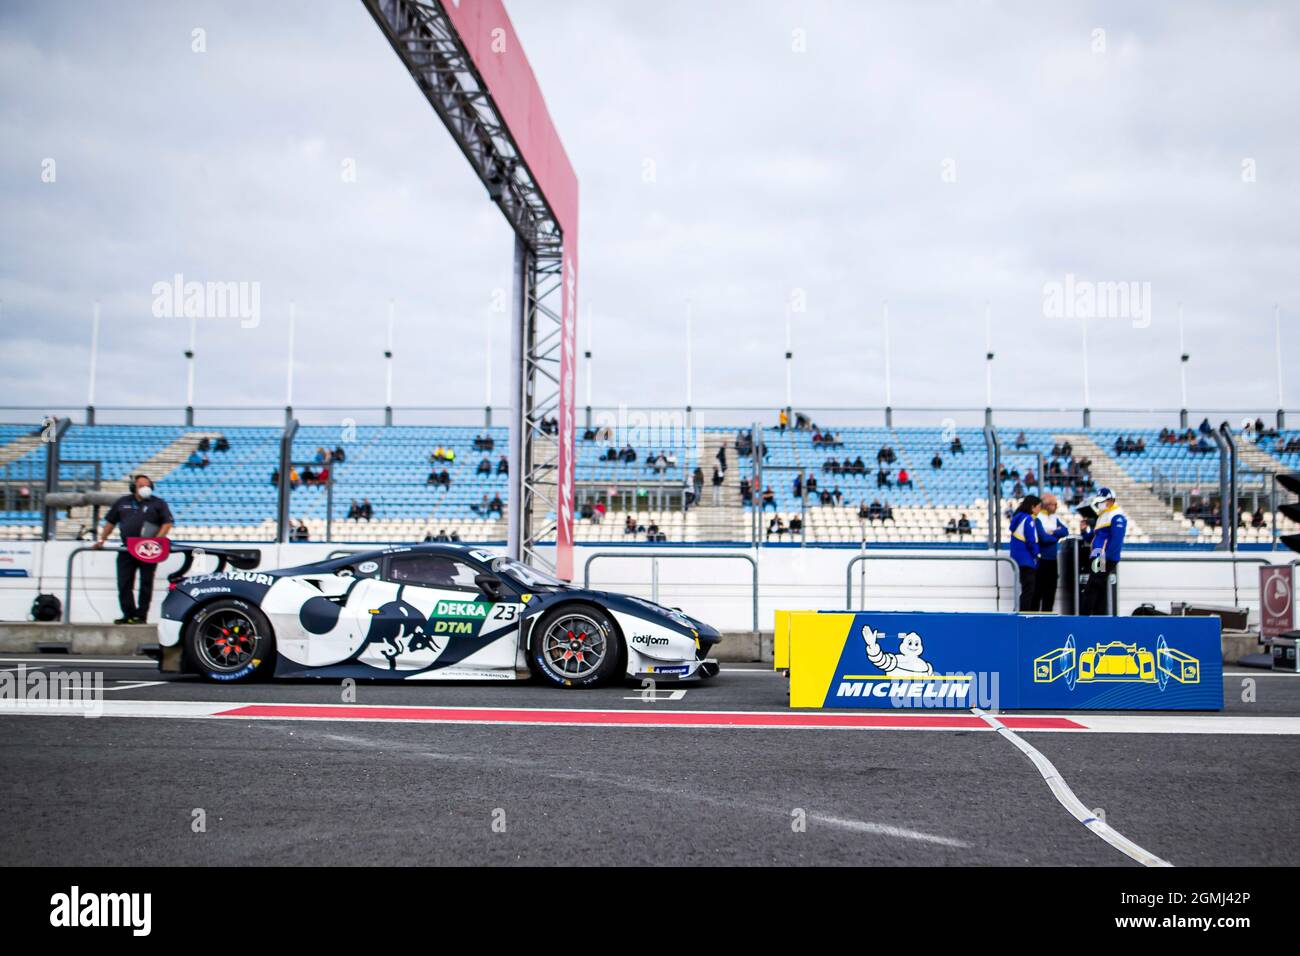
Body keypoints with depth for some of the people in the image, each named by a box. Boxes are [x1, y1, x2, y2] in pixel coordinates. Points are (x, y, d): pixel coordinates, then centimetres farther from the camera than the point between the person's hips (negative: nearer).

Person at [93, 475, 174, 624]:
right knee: (124, 584, 0)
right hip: (126, 549, 3)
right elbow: (110, 522, 19)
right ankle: (129, 614, 7)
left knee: (146, 584, 0)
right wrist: (101, 539, 10)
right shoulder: (122, 502, 15)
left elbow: (167, 523, 0)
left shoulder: (158, 504, 5)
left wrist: (158, 539, -14)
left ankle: (141, 615, 5)